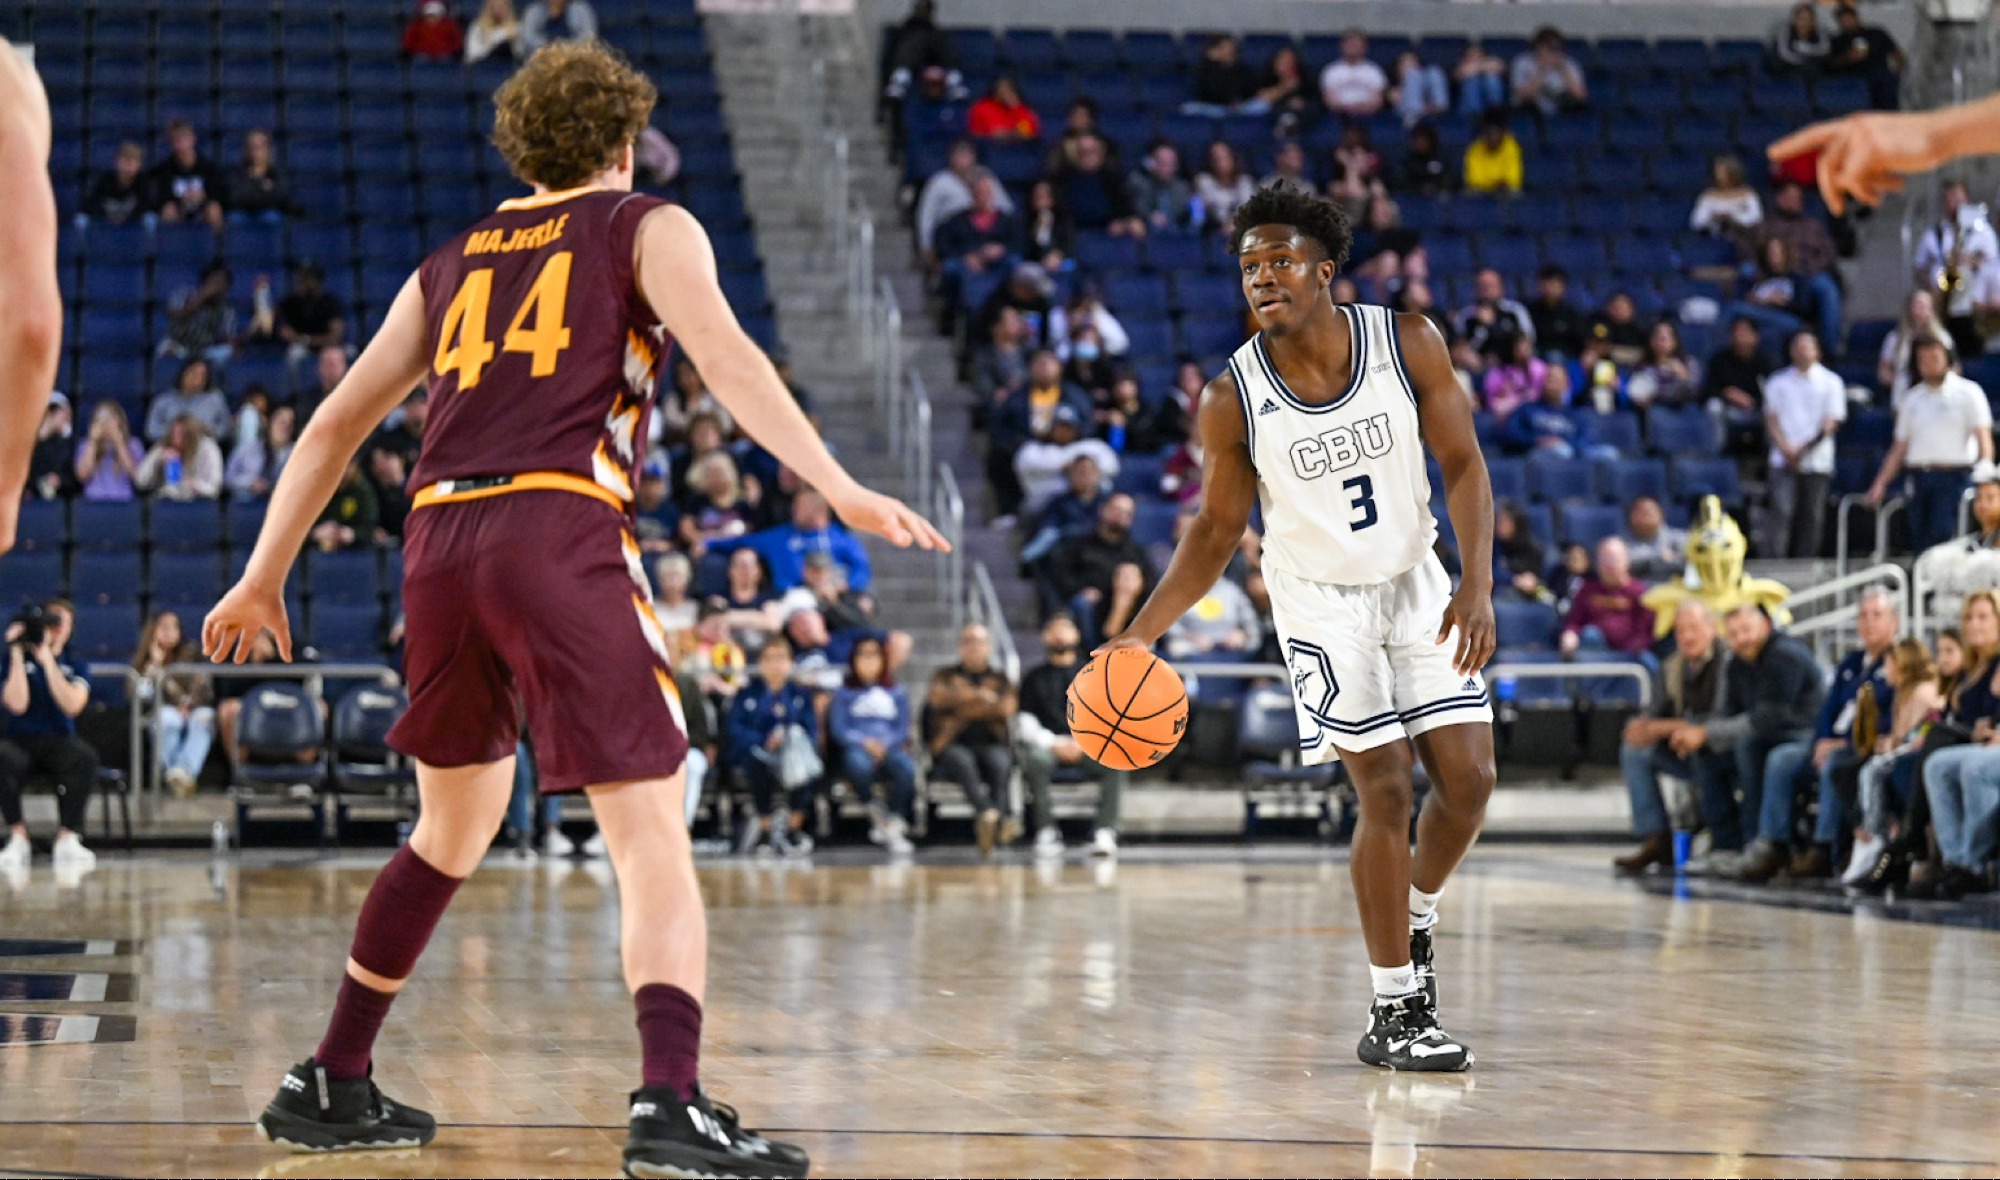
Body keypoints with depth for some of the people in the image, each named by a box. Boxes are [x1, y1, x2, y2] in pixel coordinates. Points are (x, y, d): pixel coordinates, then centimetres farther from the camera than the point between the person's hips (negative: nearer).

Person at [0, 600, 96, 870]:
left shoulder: (74, 666, 11)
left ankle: (68, 838, -30)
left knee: (85, 756, -35)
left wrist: (47, 659, -11)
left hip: (59, 743, 1)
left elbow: (72, 705, -9)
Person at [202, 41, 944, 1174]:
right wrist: (841, 490, -13)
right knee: (652, 836, -7)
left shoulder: (452, 262, 27)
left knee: (457, 824, 24)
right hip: (562, 534, -5)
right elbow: (724, 352, -5)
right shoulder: (649, 228, 14)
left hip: (440, 537, 5)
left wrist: (265, 579, 32)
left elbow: (338, 422, 26)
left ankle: (330, 1086, 27)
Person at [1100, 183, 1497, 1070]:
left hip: (1415, 584, 3)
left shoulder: (1408, 344, -14)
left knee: (1469, 779, -1)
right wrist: (1142, 634, -14)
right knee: (1385, 792, -10)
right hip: (1321, 601, -3)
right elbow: (1217, 529, -4)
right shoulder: (1233, 399, -16)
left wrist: (1477, 584, -20)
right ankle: (1393, 1012, 0)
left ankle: (1414, 923, 28)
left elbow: (1461, 463, -8)